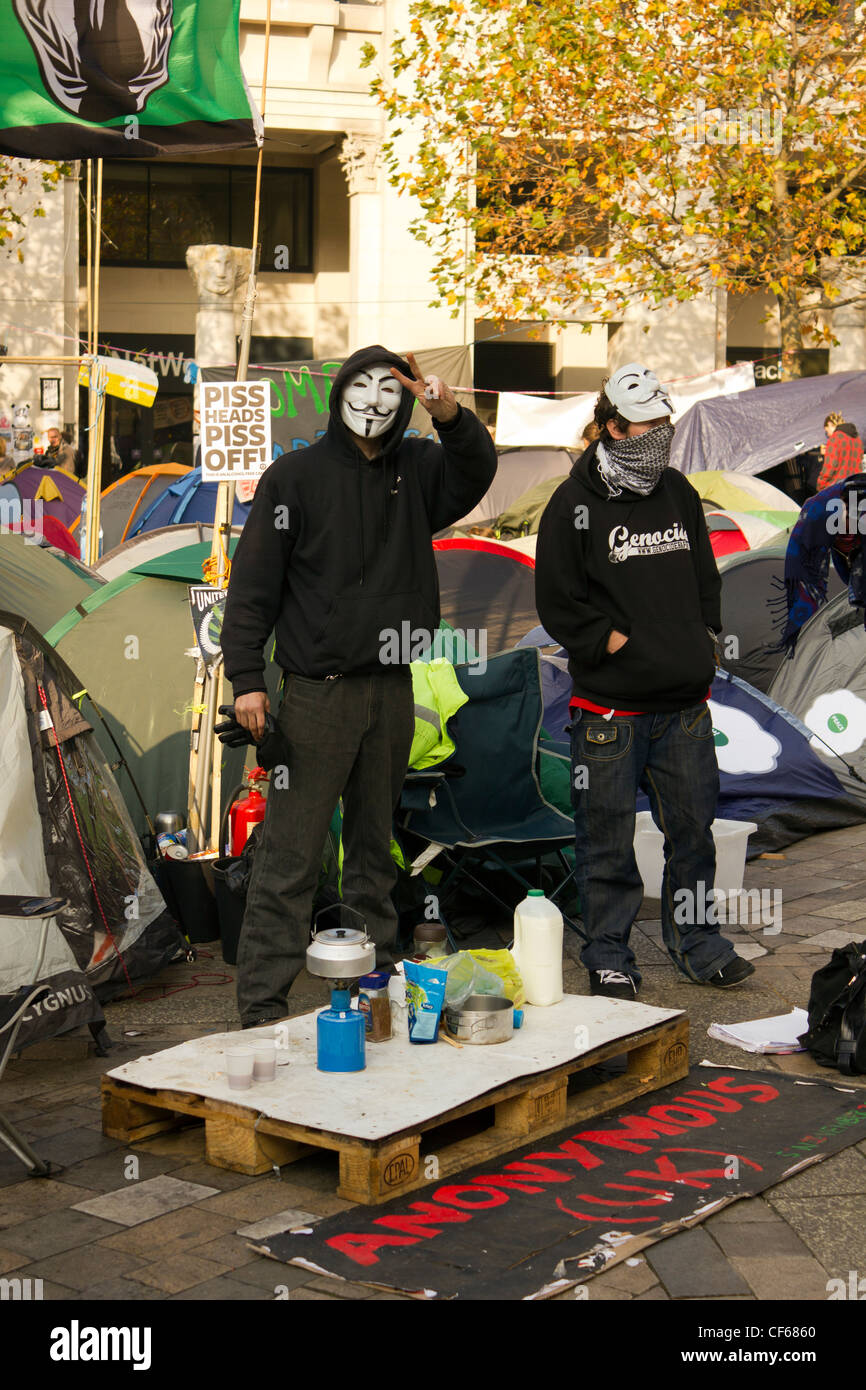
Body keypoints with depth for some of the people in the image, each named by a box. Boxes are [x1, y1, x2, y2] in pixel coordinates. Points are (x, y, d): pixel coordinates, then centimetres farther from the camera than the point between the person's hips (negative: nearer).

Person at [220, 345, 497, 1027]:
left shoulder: (415, 469, 12)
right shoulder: (295, 476, -1)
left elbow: (476, 472, -4)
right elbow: (254, 580, -4)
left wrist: (450, 415, -23)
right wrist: (247, 676, -11)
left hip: (392, 689, 5)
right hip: (317, 690, -5)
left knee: (376, 844, 13)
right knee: (291, 853, -6)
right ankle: (263, 1003, -2)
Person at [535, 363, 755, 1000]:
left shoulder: (678, 492, 12)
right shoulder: (574, 505, -5)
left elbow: (706, 576, 22)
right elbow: (558, 605, -6)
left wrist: (706, 640, 11)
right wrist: (617, 644, -11)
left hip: (686, 703, 5)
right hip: (610, 707, -5)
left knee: (694, 826, 12)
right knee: (608, 839, 3)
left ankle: (696, 941, 27)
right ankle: (609, 957, 17)